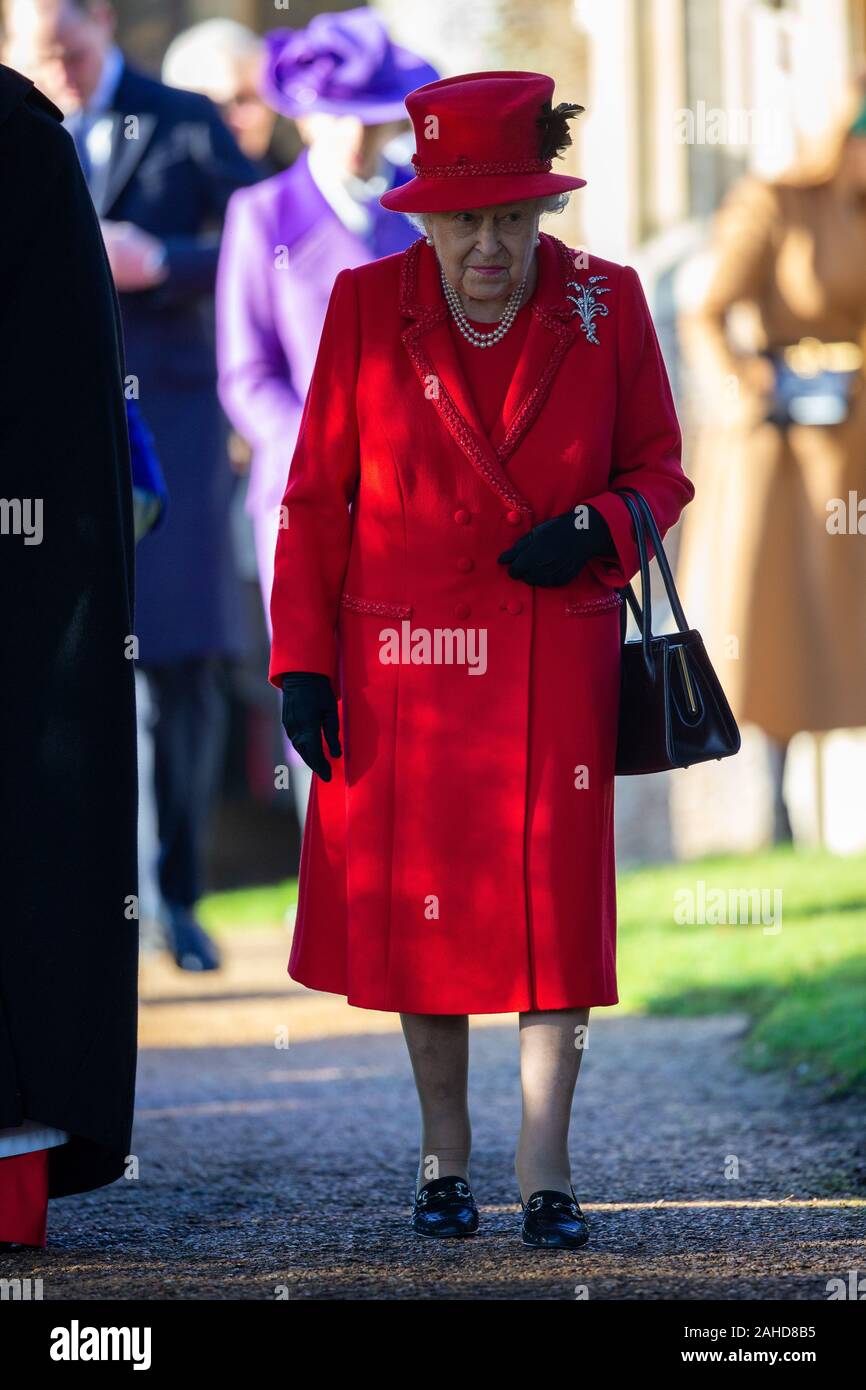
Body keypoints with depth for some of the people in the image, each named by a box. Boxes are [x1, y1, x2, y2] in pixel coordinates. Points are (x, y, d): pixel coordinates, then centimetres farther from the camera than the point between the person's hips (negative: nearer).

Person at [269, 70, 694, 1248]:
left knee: (554, 899, -6)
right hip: (404, 657, 1)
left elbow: (660, 471, 8)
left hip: (555, 661, 0)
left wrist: (597, 531, -14)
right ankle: (443, 1153, 21)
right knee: (418, 903, 5)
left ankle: (545, 1170, -2)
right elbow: (315, 498, 2)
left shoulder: (605, 304, -1)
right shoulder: (367, 307, -2)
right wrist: (302, 661, -3)